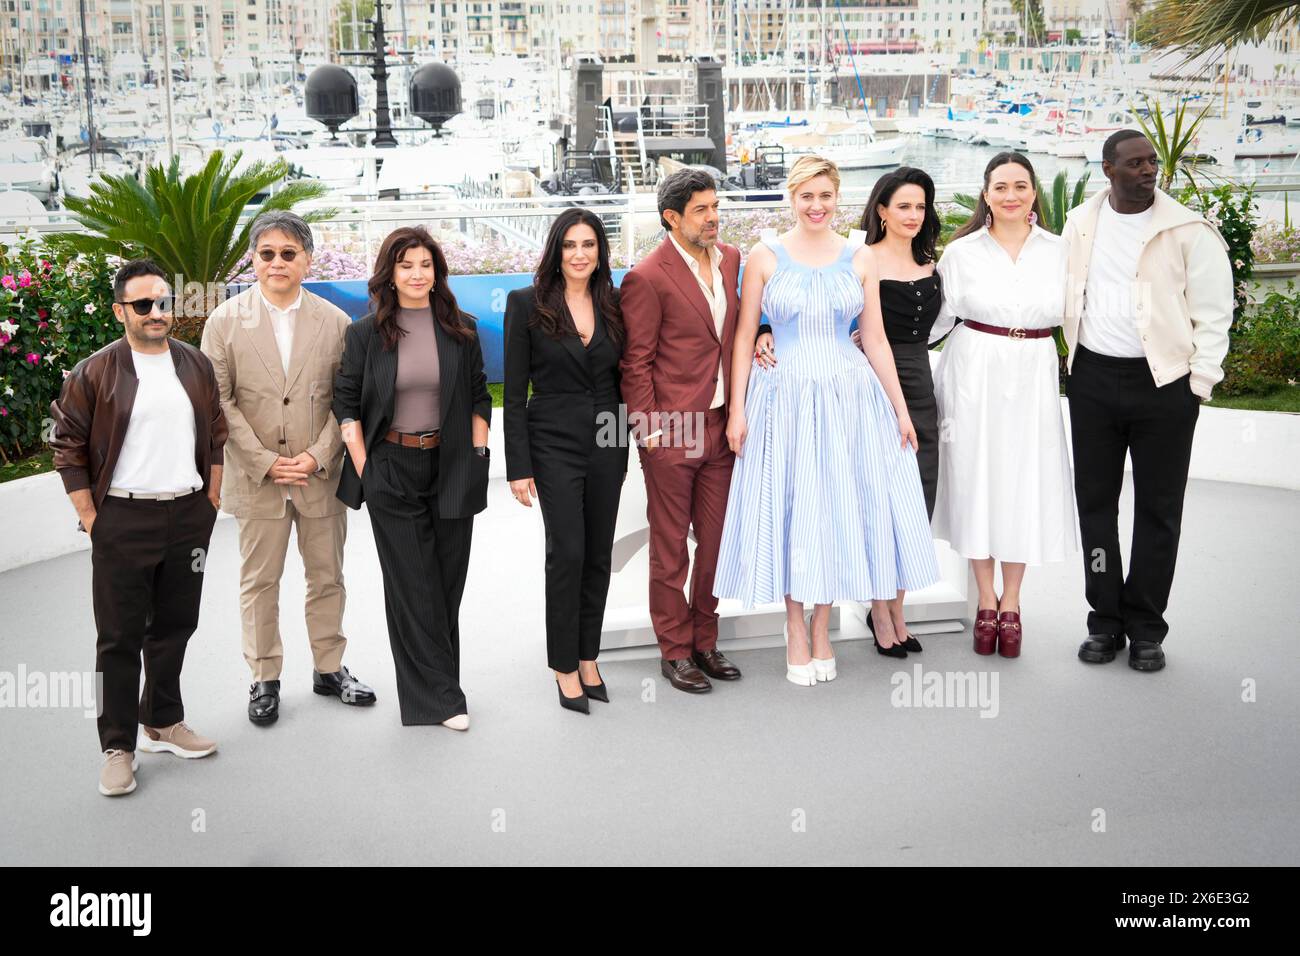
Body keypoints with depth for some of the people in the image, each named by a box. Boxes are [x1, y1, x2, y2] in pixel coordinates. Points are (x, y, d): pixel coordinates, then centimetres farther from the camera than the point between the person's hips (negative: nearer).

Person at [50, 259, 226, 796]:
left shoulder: (196, 365, 7)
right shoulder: (94, 373, -5)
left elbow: (215, 435, 14)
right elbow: (68, 448, -4)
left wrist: (211, 497, 9)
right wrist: (91, 520, -7)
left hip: (189, 516, 4)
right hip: (124, 520, -4)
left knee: (175, 625, 14)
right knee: (120, 636, 1)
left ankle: (162, 723, 30)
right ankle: (117, 747, 10)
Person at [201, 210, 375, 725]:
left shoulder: (334, 321, 1)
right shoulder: (225, 321, -1)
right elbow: (219, 402, -4)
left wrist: (317, 456, -11)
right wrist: (266, 462, -12)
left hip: (322, 474, 1)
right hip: (256, 478, -1)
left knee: (327, 576, 12)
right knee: (259, 581, 8)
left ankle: (329, 668, 29)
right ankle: (264, 679, 22)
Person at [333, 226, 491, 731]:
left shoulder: (462, 329, 5)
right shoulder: (365, 333, 1)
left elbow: (479, 400, 9)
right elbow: (346, 403, 3)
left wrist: (476, 459, 0)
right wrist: (363, 467, -6)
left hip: (452, 468, 2)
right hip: (391, 471, -2)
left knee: (448, 579, 8)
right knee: (412, 584, 1)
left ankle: (434, 685, 23)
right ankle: (438, 695, 9)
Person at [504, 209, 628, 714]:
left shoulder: (613, 305, 7)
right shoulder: (527, 304, -4)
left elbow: (620, 380, 13)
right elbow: (514, 393, -5)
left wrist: (624, 451, 11)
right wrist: (519, 466, -9)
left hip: (606, 441, 4)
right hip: (554, 442, -4)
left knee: (599, 554, 8)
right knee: (567, 552, -7)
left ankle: (588, 658, 22)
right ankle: (565, 667, 7)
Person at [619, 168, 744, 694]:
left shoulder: (731, 258, 8)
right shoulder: (648, 277, -12)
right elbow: (635, 361, -10)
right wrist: (647, 429, -11)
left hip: (720, 425, 6)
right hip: (671, 431, -6)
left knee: (715, 541, 13)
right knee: (670, 547, 7)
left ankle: (704, 640, 29)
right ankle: (675, 650, 21)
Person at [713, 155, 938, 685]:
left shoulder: (860, 258, 5)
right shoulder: (765, 256, 1)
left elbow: (875, 339, 7)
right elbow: (744, 337, 1)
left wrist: (901, 408, 4)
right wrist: (737, 409, -4)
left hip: (849, 396, 2)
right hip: (785, 397, -1)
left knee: (839, 510, 5)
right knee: (790, 510, 3)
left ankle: (821, 631, 20)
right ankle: (796, 633, 17)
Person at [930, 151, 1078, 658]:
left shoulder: (1057, 251, 5)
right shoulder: (962, 251, 1)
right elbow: (935, 318, 3)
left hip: (1033, 375, 1)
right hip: (975, 371, -1)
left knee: (1025, 483, 4)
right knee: (976, 478, 4)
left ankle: (1011, 603, 19)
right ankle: (986, 600, 19)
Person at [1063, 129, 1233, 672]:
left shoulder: (1188, 231, -4)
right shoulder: (1080, 225, 7)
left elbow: (1213, 313, -4)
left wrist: (1198, 385, -8)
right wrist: (1076, 364, 9)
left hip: (1164, 381, -3)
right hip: (1093, 378, 3)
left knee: (1158, 508, 4)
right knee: (1094, 501, 8)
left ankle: (1146, 628, 16)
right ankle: (1105, 620, 20)